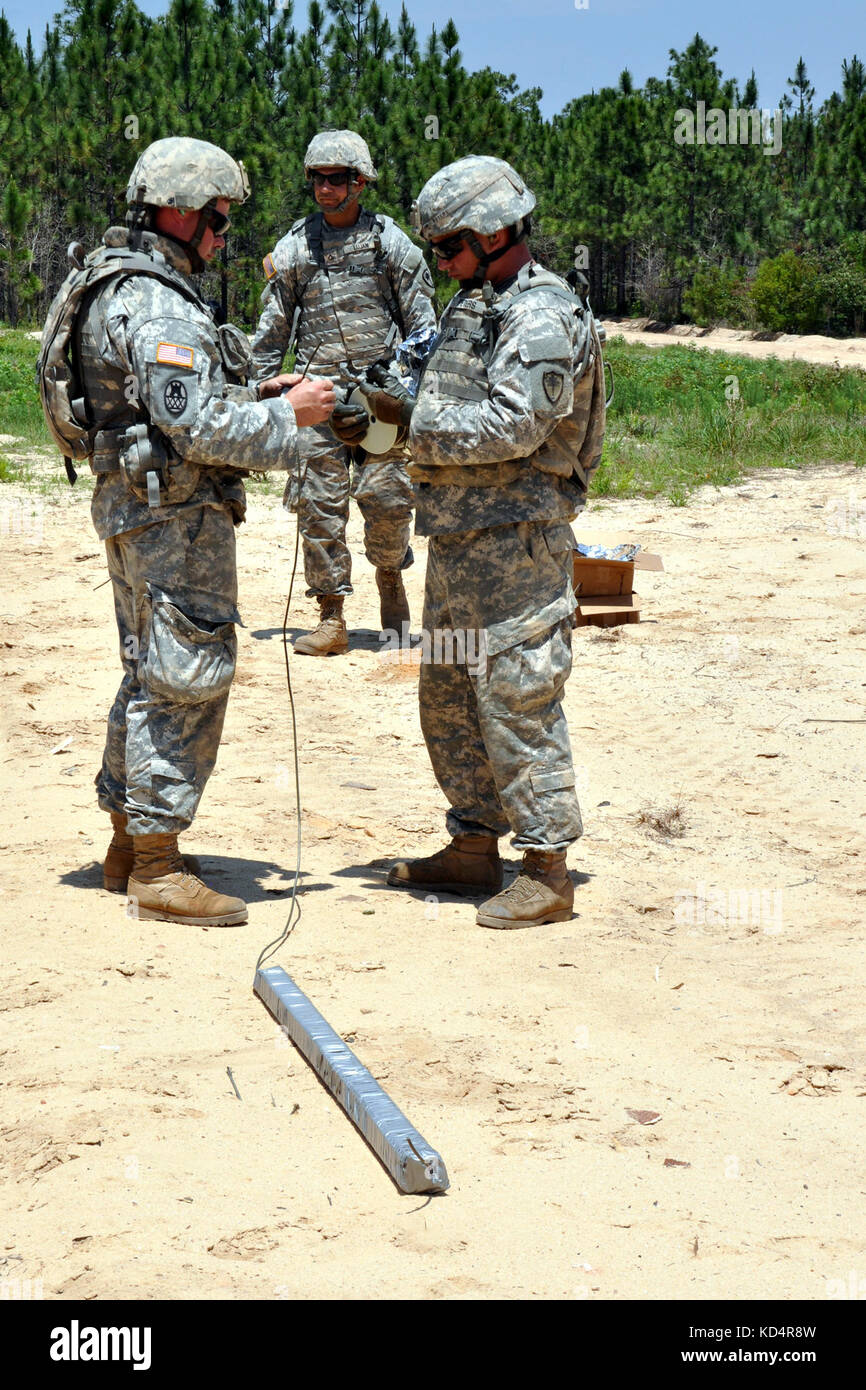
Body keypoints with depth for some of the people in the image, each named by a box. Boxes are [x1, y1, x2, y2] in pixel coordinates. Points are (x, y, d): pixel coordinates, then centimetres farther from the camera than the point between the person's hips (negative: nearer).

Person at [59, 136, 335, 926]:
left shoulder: (129, 291, 16)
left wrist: (255, 396, 12)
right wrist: (286, 415, -14)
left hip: (141, 508, 11)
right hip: (175, 513, -11)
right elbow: (196, 427, -25)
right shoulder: (156, 306, -19)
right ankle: (157, 871, -3)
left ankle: (129, 843, 26)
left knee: (154, 676, 17)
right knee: (184, 680, -7)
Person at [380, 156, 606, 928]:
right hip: (459, 538, 10)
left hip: (515, 540, -10)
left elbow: (512, 426, -22)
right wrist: (385, 412, 6)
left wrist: (413, 419, -15)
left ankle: (547, 872, -1)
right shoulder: (473, 306, 18)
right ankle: (474, 848, 26)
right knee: (448, 700, 15)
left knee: (517, 703, -7)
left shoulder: (542, 316, -13)